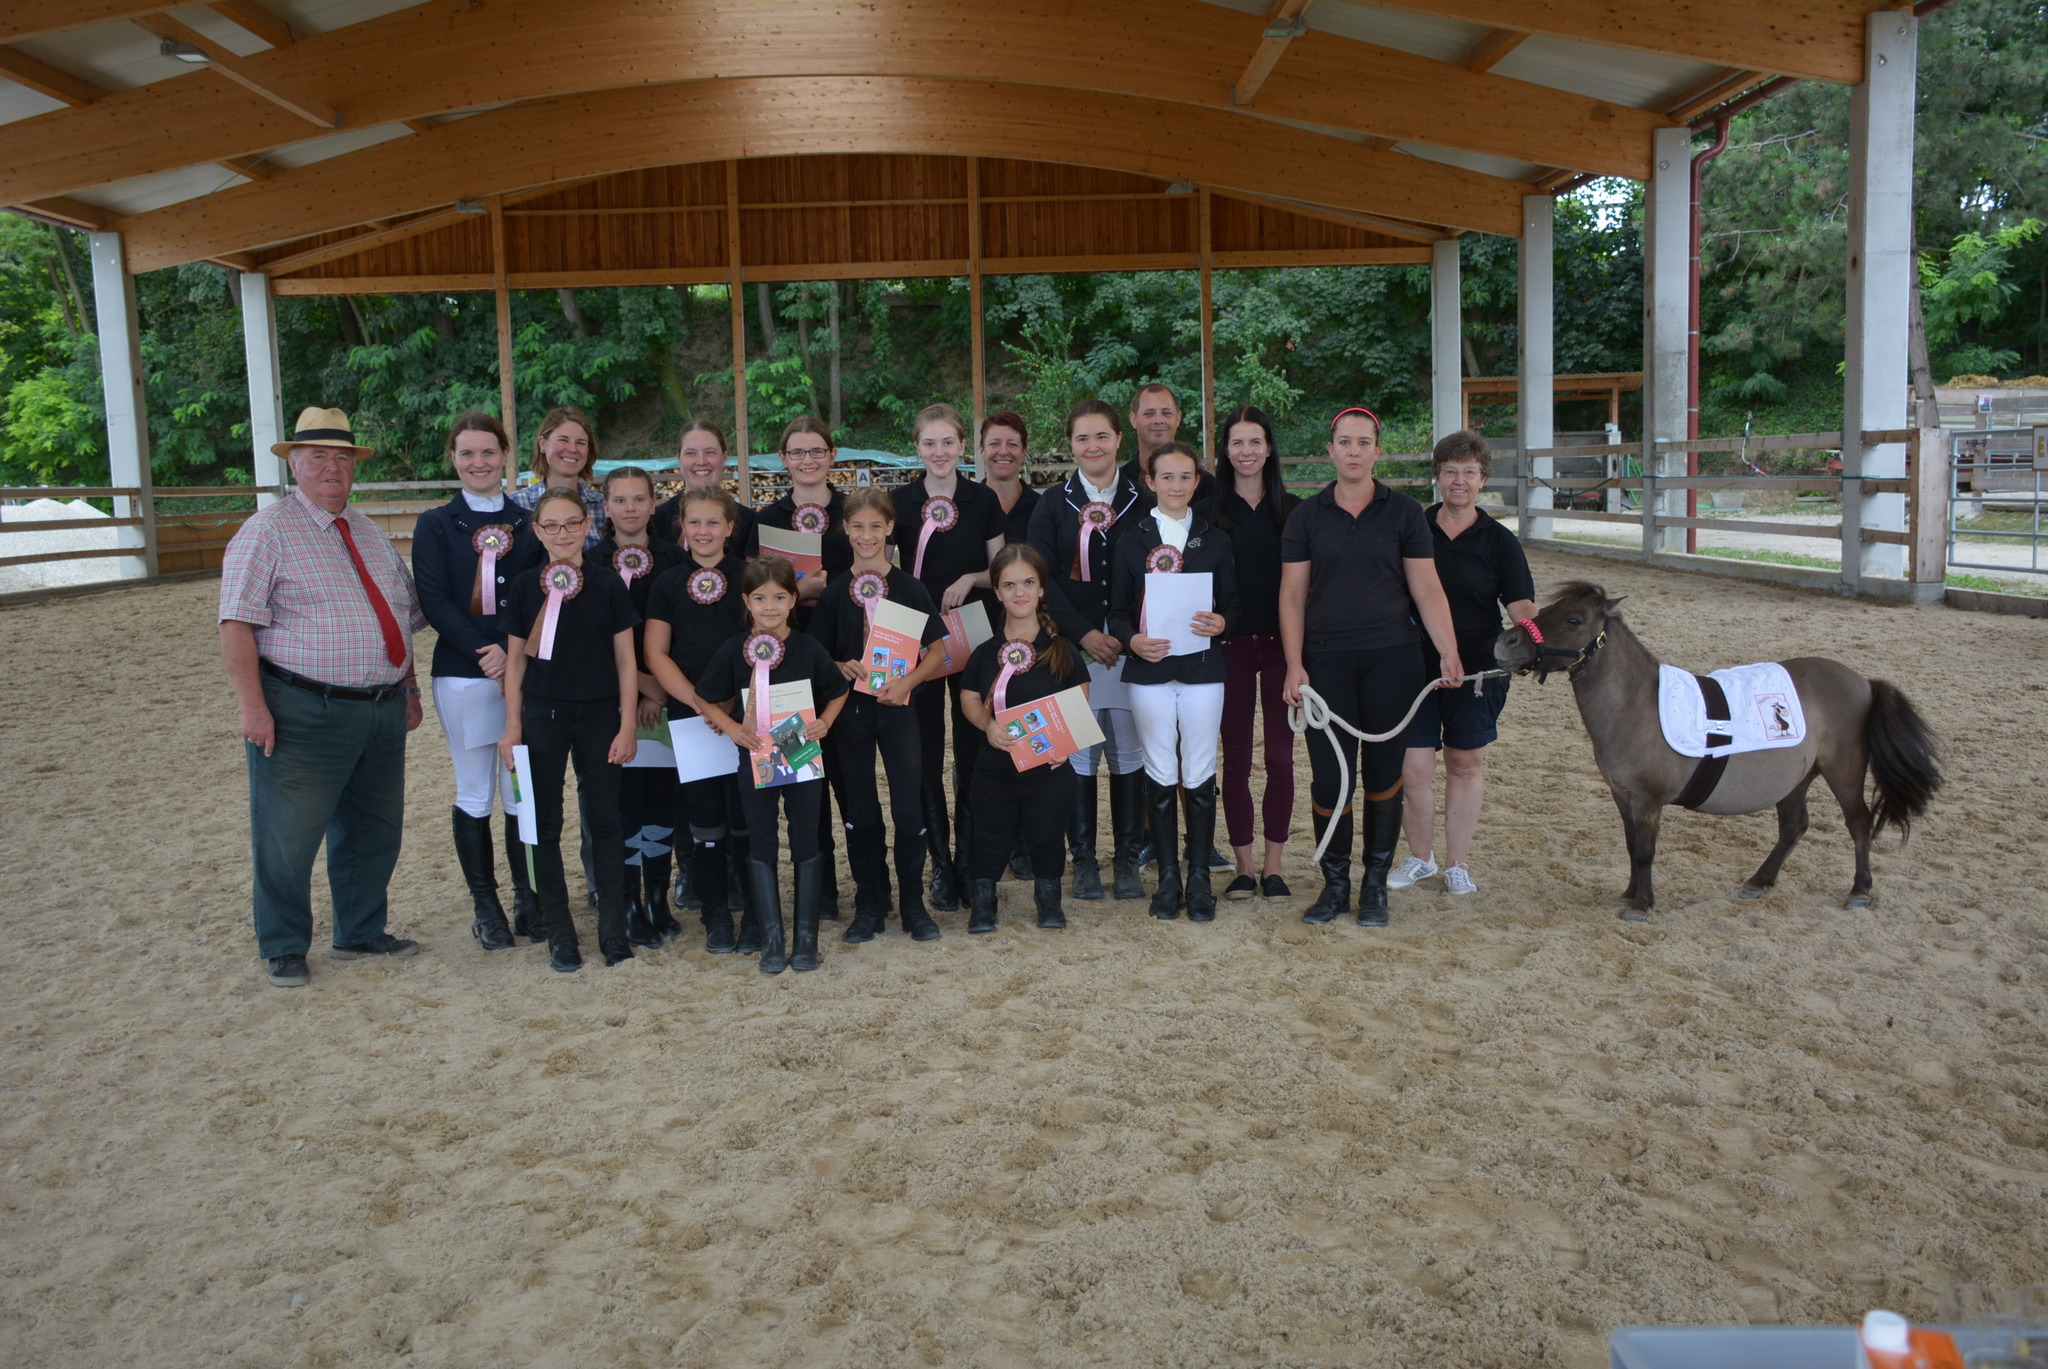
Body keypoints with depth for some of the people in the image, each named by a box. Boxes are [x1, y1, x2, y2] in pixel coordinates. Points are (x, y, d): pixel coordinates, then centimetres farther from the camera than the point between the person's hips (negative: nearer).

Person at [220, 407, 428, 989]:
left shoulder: (370, 534, 15)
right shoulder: (268, 531, -6)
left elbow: (404, 615, 21)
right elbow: (237, 622, -12)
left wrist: (409, 687, 16)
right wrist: (252, 706, -19)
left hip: (381, 710, 7)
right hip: (303, 714, -6)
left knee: (374, 831, 14)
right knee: (289, 836, 2)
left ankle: (361, 934, 31)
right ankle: (283, 949, 19)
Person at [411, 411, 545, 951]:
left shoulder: (529, 521, 8)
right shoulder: (436, 524, 4)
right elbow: (434, 602, -5)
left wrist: (513, 654, -13)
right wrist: (486, 653, -16)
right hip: (464, 675, -1)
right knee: (475, 795, 4)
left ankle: (527, 899, 17)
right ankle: (486, 907, 15)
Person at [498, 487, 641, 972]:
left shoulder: (608, 583, -2)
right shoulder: (526, 586, 1)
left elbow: (625, 659, 1)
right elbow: (515, 660, 5)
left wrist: (628, 725, -3)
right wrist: (512, 727, 1)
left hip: (599, 715, -1)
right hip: (542, 715, 1)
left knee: (604, 819, 4)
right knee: (545, 824, 4)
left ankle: (613, 929, 15)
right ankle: (560, 933, 15)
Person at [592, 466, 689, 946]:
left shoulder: (675, 560, 6)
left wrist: (659, 690, -8)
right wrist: (639, 685, -9)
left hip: (666, 696, 2)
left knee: (662, 795, 4)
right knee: (625, 797, -2)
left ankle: (658, 901, 16)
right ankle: (630, 907, 7)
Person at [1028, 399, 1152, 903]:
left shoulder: (1143, 501, 7)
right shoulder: (1054, 504, 6)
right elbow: (1040, 576, 0)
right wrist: (1083, 633, -10)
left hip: (1131, 646, 0)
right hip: (1071, 644, 0)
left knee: (1128, 751, 2)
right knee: (1078, 752, 0)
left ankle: (1127, 860, 12)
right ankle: (1083, 860, 10)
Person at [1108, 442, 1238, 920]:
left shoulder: (1214, 539, 7)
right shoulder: (1132, 540, 5)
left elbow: (1233, 603, 7)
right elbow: (1117, 610, 5)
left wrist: (1221, 623, -14)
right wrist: (1132, 639, -15)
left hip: (1202, 666, 0)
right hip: (1149, 669, 0)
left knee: (1199, 775, 1)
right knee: (1161, 775, 5)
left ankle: (1199, 878, 11)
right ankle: (1168, 878, 14)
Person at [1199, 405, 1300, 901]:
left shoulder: (1292, 509, 6)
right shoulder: (1209, 510, 4)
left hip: (1281, 642, 1)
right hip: (1231, 644, 0)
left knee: (1280, 757, 3)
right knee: (1236, 758, 4)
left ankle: (1272, 866, 13)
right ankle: (1243, 866, 13)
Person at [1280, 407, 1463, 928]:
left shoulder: (1403, 511, 4)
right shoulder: (1307, 516, 5)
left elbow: (1427, 590, 1)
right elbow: (1292, 596, 4)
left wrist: (1449, 651, -10)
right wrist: (1294, 665, -4)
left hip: (1391, 658, 0)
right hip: (1327, 660, 0)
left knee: (1384, 771, 4)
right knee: (1329, 775, -2)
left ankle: (1375, 885, 17)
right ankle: (1335, 882, 15)